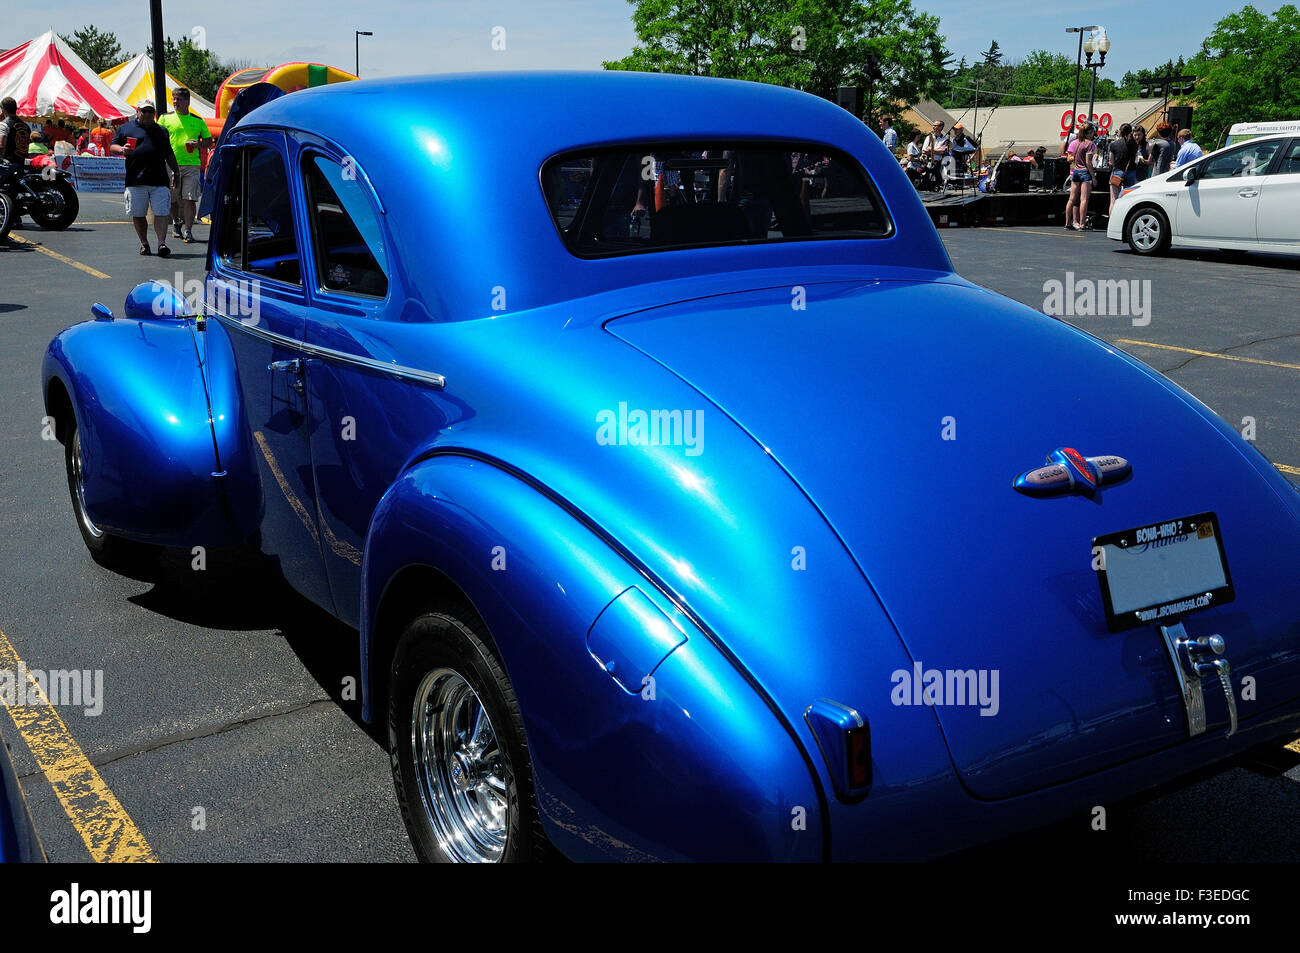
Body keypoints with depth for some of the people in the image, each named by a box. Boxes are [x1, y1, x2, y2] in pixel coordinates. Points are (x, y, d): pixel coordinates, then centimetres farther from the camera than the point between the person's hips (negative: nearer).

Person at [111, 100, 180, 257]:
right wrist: (122, 150, -11)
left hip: (159, 180, 1)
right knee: (138, 214, 3)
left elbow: (169, 154, 26)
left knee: (161, 213, -10)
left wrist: (176, 171, 18)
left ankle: (162, 243, -13)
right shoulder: (125, 128, 13)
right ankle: (144, 244, 14)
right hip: (135, 180, -1)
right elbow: (112, 147, 10)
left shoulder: (161, 131, 21)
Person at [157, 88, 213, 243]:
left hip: (192, 165, 0)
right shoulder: (165, 118, 7)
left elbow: (209, 141, 16)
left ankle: (188, 231, -6)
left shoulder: (198, 121, 10)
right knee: (171, 199, 8)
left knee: (190, 199, -8)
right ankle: (176, 222, 34)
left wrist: (199, 144, -5)